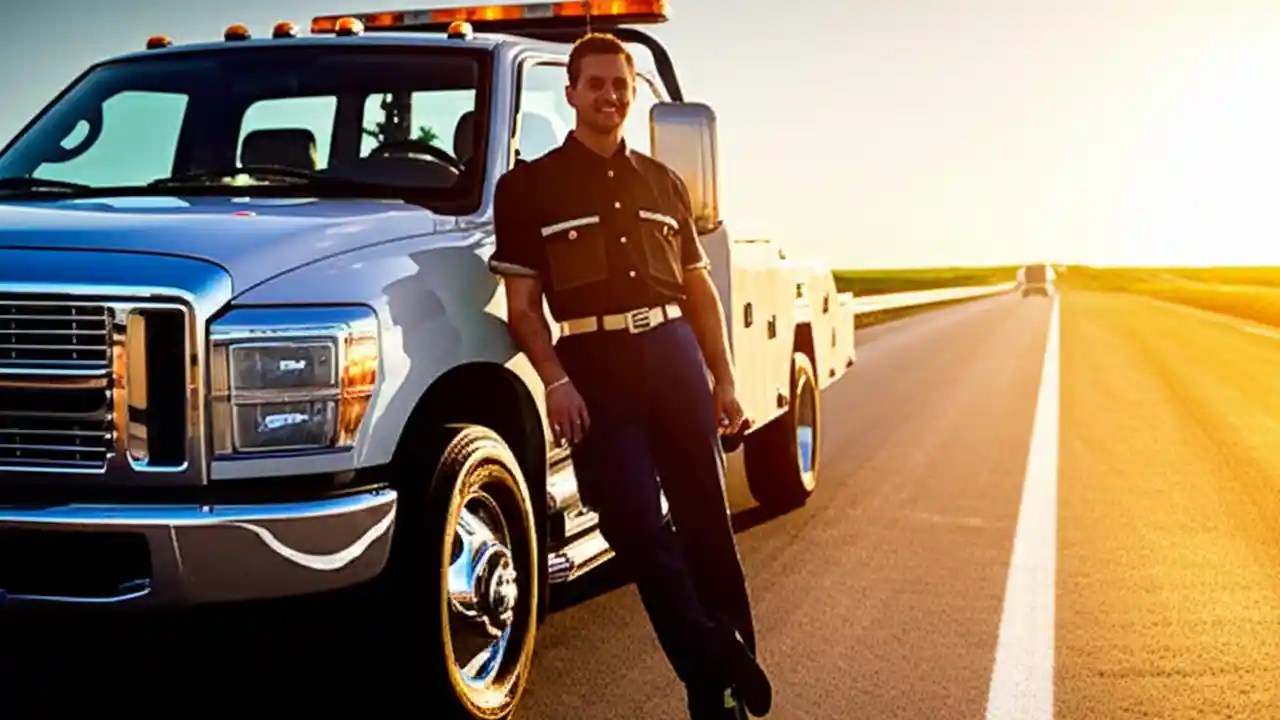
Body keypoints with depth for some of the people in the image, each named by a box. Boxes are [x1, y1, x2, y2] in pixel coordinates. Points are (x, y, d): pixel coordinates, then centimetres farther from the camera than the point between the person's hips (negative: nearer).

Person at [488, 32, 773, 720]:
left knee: (706, 519, 7)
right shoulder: (531, 185, 4)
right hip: (595, 363, -3)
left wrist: (723, 378, 11)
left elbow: (699, 289, 18)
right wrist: (555, 381, -14)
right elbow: (523, 304, -1)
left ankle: (738, 664, 18)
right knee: (638, 530, -5)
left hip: (674, 352, 3)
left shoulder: (662, 183, 17)